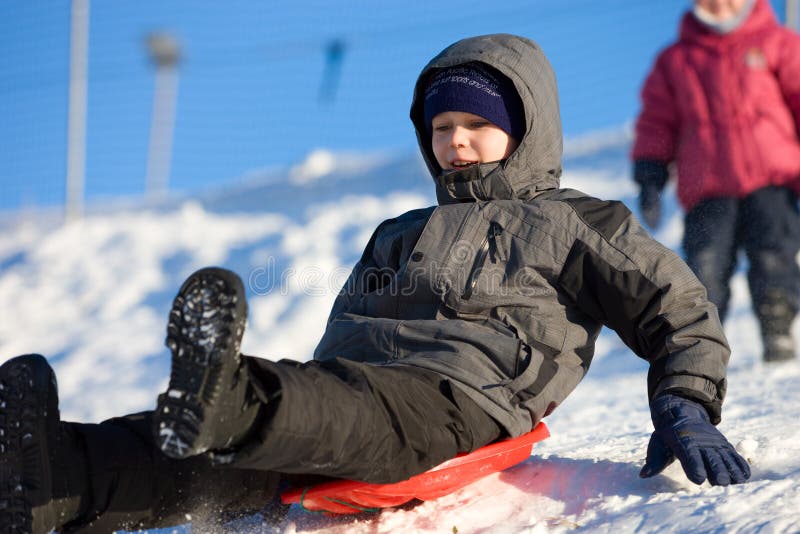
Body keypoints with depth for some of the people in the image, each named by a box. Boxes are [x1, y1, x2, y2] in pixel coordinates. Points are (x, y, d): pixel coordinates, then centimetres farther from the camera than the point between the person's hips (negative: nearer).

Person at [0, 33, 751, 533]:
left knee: (378, 420, -41)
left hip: (468, 391, -5)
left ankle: (228, 405, -73)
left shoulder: (576, 224, 22)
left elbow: (681, 314, 16)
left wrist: (686, 409, -2)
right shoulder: (399, 237, 38)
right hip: (347, 381, 5)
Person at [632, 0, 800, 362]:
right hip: (707, 190, 1)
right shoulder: (674, 61, 16)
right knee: (706, 262, -12)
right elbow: (657, 122, 17)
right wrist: (649, 179, 7)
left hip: (770, 181, -1)